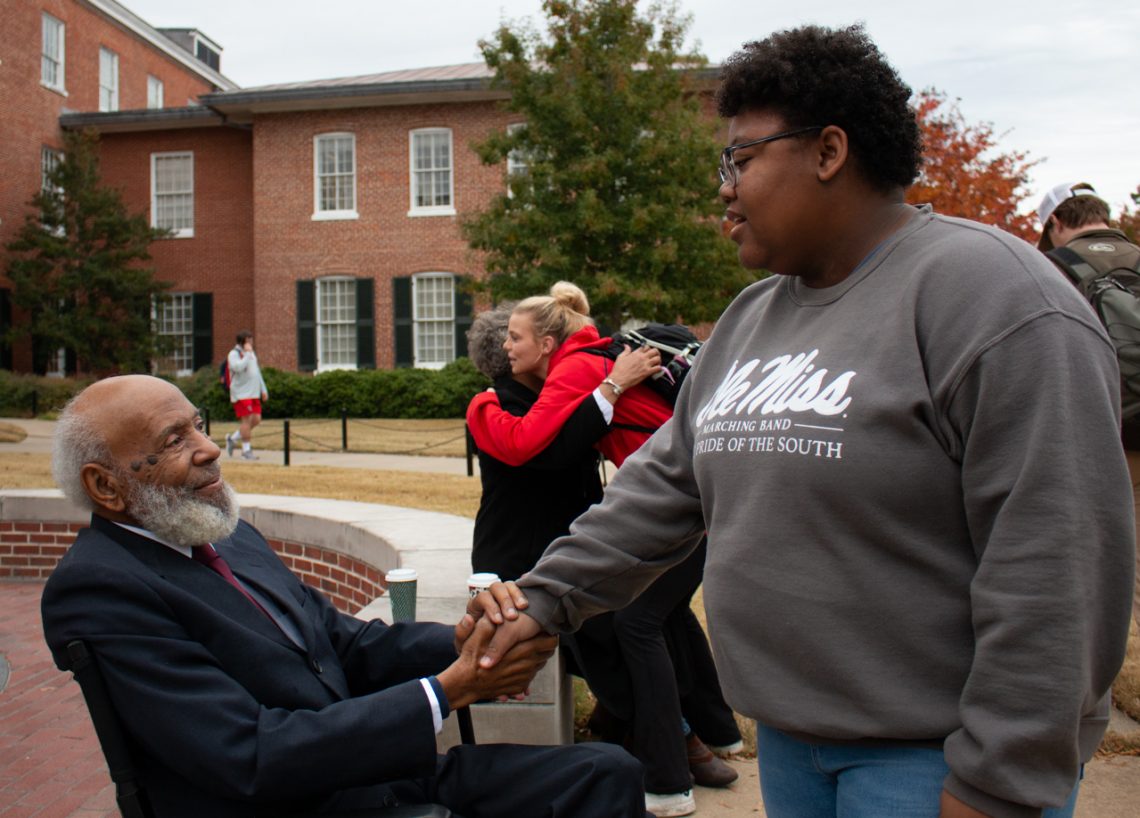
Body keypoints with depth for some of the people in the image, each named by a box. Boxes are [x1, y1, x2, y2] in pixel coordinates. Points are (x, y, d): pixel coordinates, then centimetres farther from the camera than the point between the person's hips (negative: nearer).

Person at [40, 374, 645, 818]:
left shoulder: (227, 536, 11)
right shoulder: (93, 590, -15)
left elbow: (352, 646, 10)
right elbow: (252, 757, -21)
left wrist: (462, 643, -12)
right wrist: (448, 689, -19)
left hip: (382, 769, 8)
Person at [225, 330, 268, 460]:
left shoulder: (252, 353, 19)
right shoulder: (234, 354, -7)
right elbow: (238, 367, -26)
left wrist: (263, 390, 23)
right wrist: (247, 353, -19)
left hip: (253, 393, 8)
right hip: (241, 393, -8)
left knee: (256, 419, 4)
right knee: (246, 419, -9)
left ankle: (233, 439, 20)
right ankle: (246, 450, -2)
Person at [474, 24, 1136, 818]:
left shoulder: (988, 293, -16)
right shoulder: (750, 319, 9)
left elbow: (1054, 564, -20)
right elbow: (666, 484, 11)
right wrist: (547, 598, 4)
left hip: (929, 753, -7)